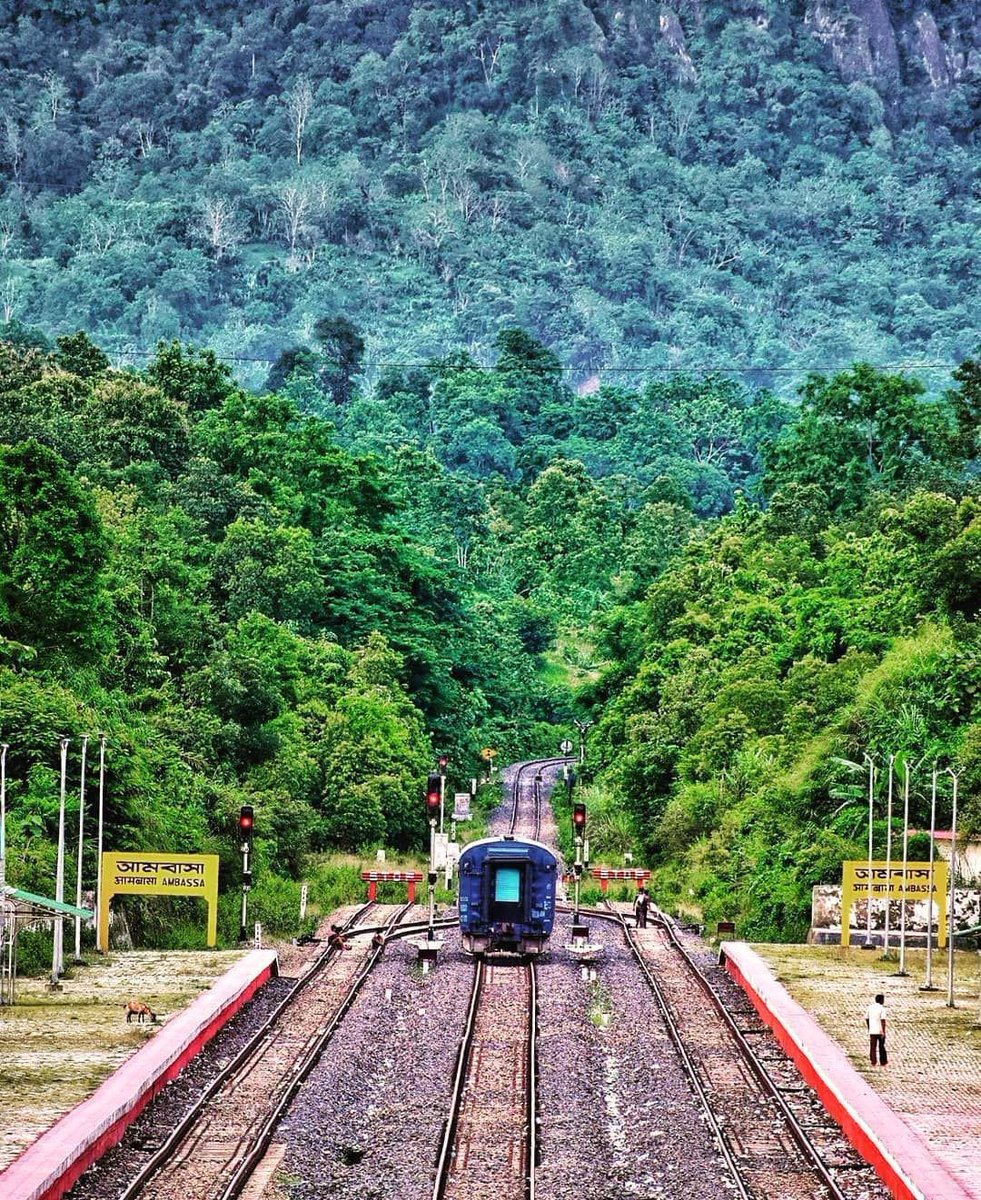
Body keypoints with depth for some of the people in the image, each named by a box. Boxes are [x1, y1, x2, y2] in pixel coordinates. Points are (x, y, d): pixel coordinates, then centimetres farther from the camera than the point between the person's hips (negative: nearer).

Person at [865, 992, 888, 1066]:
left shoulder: (870, 1007, 5)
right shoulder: (882, 1008, -11)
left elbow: (866, 1018, 11)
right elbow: (883, 1020, -17)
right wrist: (883, 1031, -16)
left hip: (872, 1031, 4)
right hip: (880, 1031, -4)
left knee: (873, 1047, 6)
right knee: (881, 1046, 9)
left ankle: (873, 1062, 3)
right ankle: (882, 1062, 15)